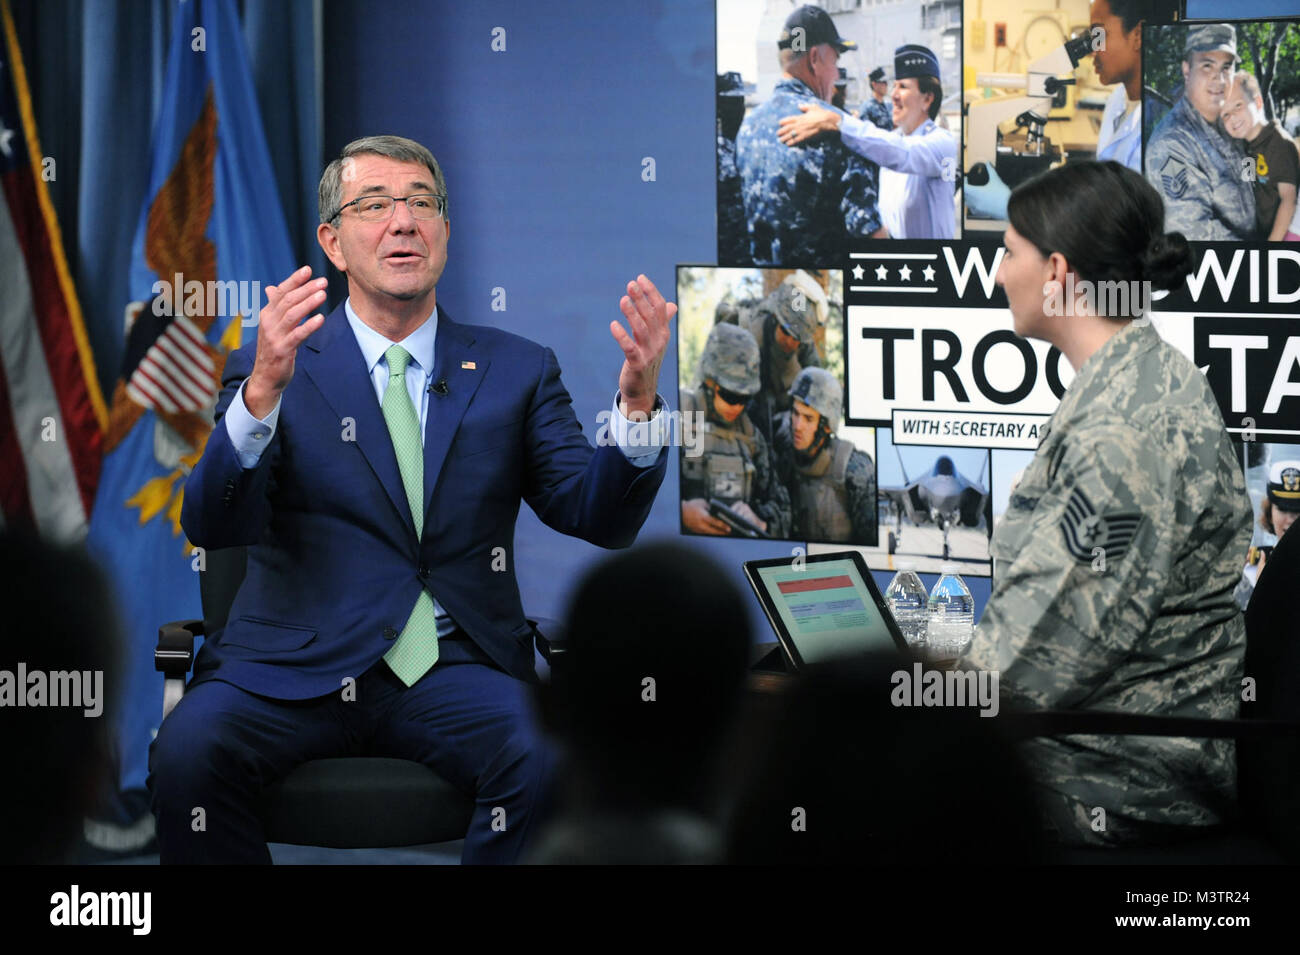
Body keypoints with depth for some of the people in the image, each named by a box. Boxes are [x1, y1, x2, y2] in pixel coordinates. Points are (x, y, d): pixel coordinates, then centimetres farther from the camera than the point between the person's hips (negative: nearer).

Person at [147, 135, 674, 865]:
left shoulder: (516, 369, 14)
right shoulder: (274, 365, 8)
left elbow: (600, 519, 5)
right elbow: (213, 524, -7)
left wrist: (638, 400, -14)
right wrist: (264, 391, -24)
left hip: (454, 668, 1)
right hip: (298, 666, -1)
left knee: (545, 763, -31)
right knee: (189, 751, -31)